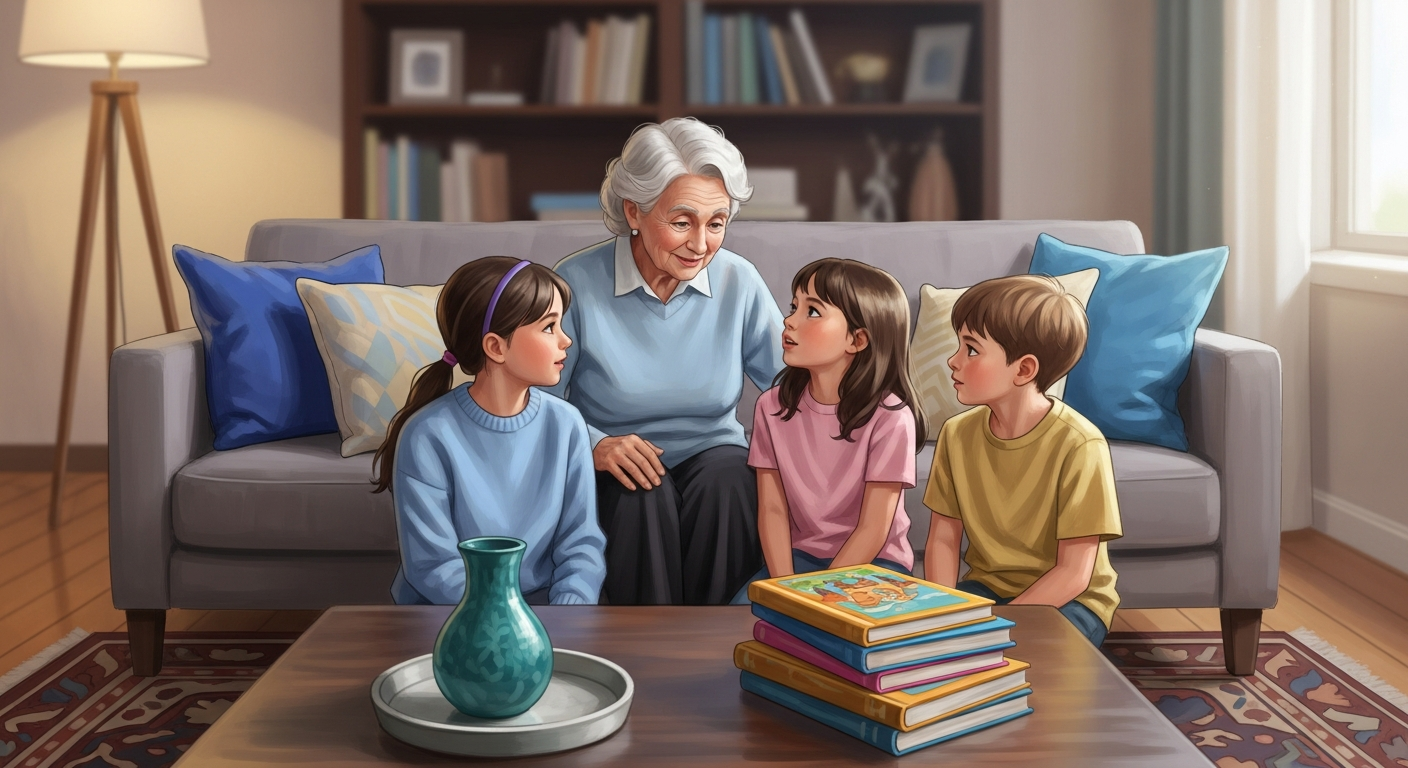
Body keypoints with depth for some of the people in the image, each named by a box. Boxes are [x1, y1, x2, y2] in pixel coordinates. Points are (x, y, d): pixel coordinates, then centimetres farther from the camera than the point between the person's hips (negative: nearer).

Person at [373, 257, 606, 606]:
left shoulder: (565, 424, -1)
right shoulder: (428, 436, -12)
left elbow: (581, 541, 0)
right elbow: (433, 566, -13)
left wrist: (566, 612, -18)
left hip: (543, 603, 3)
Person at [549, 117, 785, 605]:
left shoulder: (739, 281, -3)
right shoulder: (577, 285, -12)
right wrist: (594, 444, -26)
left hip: (714, 458, 2)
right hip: (614, 472, -2)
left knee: (726, 475, -30)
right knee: (643, 490, -34)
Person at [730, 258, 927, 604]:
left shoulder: (889, 417, -17)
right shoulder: (773, 407, -2)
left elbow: (873, 530, -14)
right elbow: (773, 509, -3)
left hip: (874, 562, -3)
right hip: (800, 554, 3)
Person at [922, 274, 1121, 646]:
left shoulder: (1078, 445, -21)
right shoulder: (957, 434, -3)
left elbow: (1073, 574, -18)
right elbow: (944, 537, 1)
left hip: (1068, 601, -4)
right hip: (986, 587, 5)